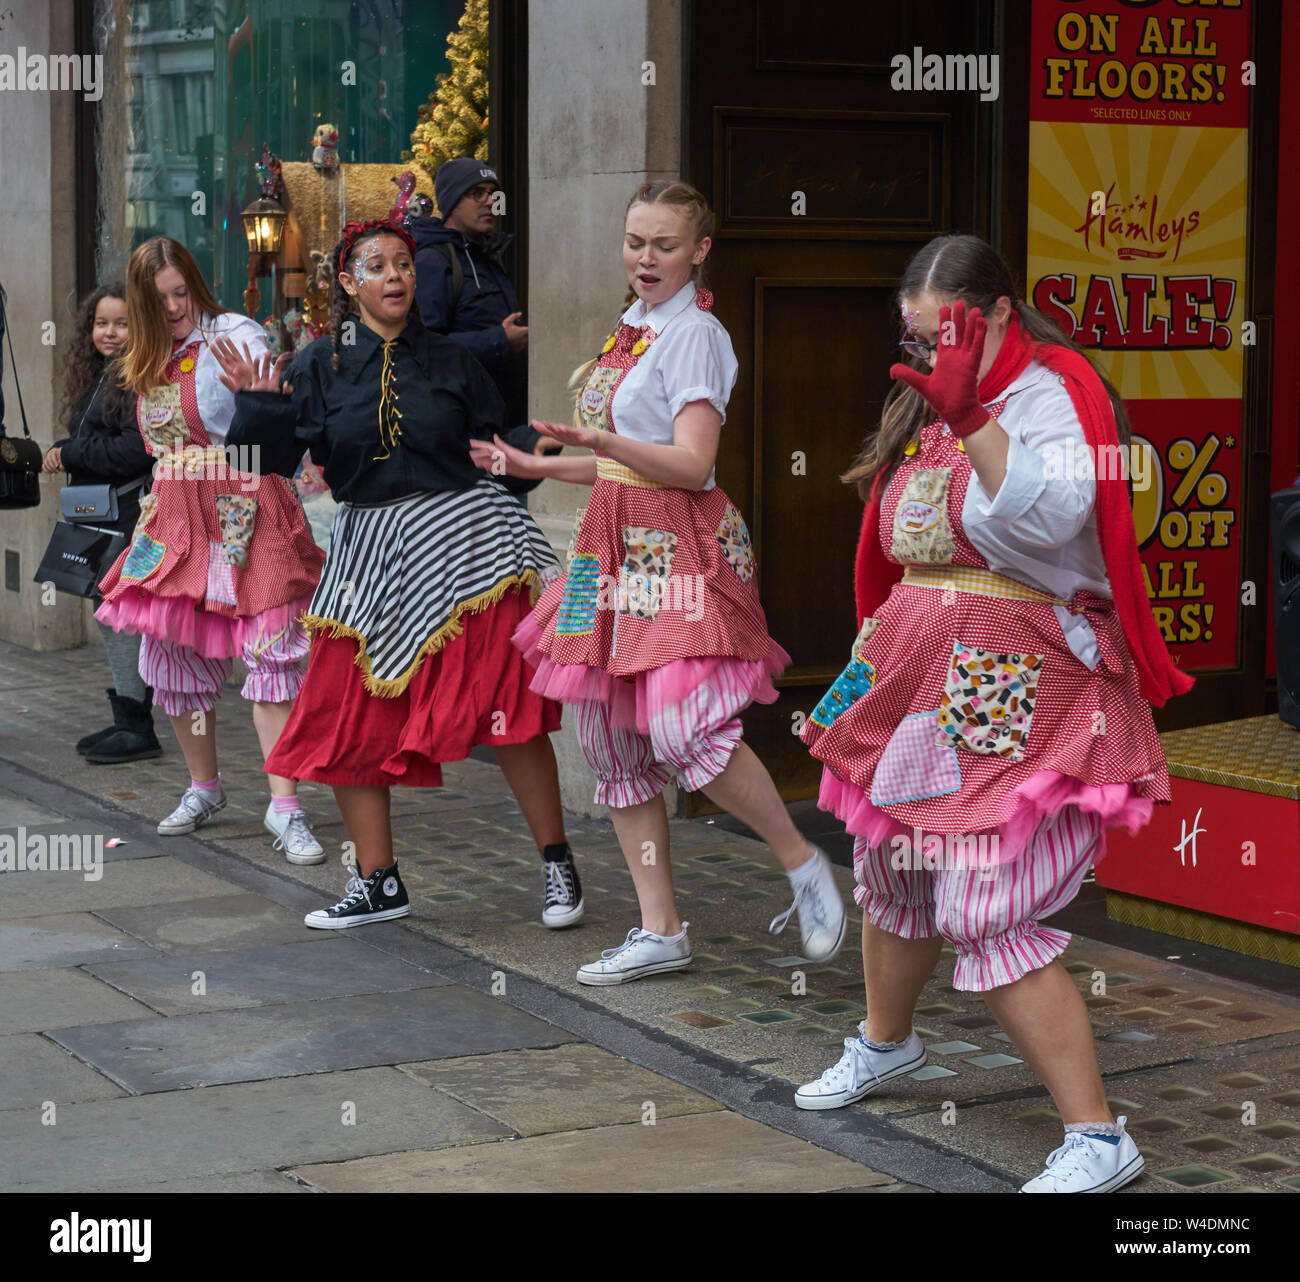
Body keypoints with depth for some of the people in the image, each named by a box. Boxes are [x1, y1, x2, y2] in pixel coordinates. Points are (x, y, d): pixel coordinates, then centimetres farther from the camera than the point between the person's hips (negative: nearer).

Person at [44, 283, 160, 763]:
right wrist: (62, 455, 1)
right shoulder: (98, 378, 18)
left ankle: (137, 728, -2)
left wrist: (70, 453, -12)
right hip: (100, 519, 10)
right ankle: (126, 719, 20)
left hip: (131, 518, -10)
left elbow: (134, 451, -20)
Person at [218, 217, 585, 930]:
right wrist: (257, 406, -15)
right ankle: (378, 884, 17)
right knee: (349, 723, 3)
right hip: (371, 550, 2)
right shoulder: (319, 367, 6)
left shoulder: (449, 361, 7)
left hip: (461, 537, -2)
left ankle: (557, 863, 9)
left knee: (508, 712, -6)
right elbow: (270, 460, 1)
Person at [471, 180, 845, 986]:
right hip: (618, 545, 9)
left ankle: (806, 868, 0)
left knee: (684, 729, -21)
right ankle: (661, 932, 15)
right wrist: (537, 467, 24)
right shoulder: (631, 331, 17)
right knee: (611, 738, 8)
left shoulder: (694, 334, -8)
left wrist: (602, 443, -29)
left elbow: (690, 464, -18)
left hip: (680, 549, -9)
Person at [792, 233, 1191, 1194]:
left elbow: (1053, 512, -32)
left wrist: (970, 416, -37)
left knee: (990, 917, -15)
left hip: (1014, 698, -9)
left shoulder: (1049, 394, -12)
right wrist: (872, 653, 23)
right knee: (892, 870, 22)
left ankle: (1098, 1136, -8)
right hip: (919, 680, 9)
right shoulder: (924, 407, 14)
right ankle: (886, 1043, 50)